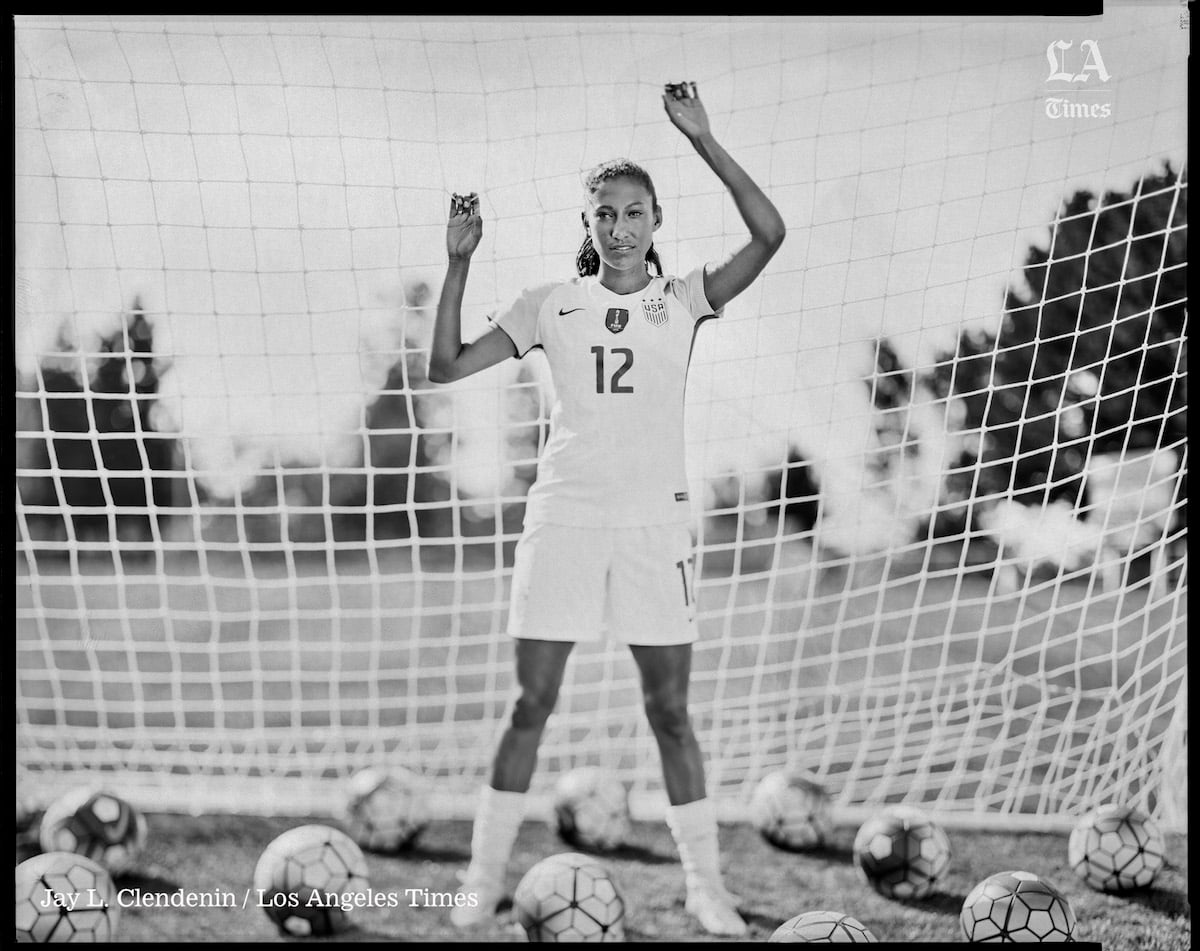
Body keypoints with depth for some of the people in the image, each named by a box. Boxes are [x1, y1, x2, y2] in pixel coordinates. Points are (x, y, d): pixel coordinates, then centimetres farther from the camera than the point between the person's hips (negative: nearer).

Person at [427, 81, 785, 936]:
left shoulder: (683, 301, 4)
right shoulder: (552, 306, 7)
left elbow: (769, 235, -10)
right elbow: (449, 366, 3)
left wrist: (704, 142, -15)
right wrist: (459, 263, -6)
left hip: (654, 521, 0)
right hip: (563, 516, 1)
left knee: (671, 710, 2)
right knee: (531, 704, 2)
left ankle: (706, 885, 10)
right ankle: (485, 879, 10)